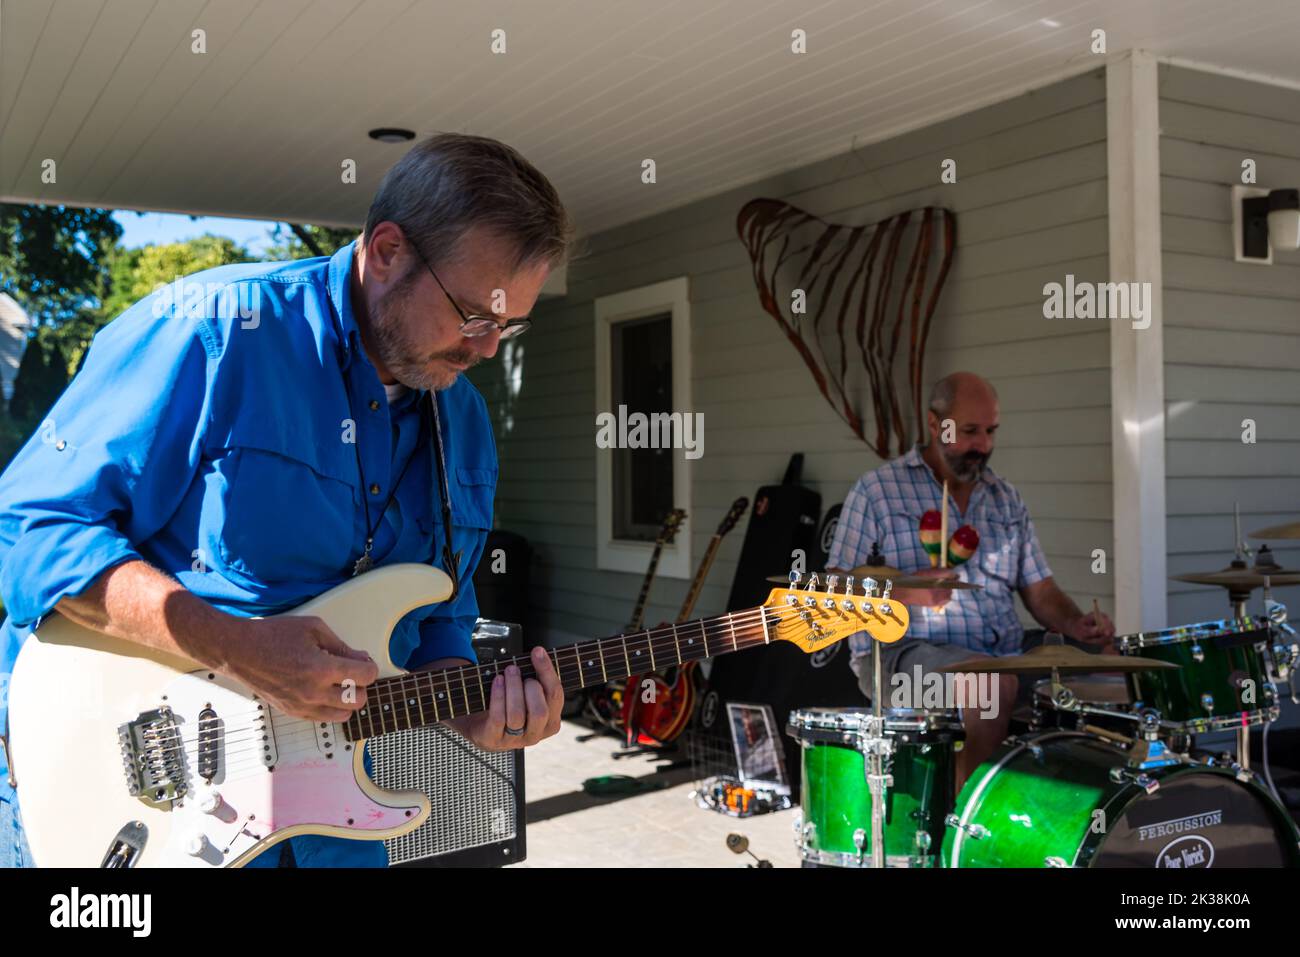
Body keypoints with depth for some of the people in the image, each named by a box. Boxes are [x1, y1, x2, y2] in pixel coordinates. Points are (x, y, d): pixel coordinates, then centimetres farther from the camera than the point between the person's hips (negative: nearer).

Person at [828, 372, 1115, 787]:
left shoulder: (1006, 499, 18)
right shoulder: (878, 490, 0)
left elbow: (1039, 590, 16)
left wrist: (1076, 624, -5)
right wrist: (904, 592, -22)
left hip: (1005, 656, 6)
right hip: (903, 653, -5)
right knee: (993, 685, -34)